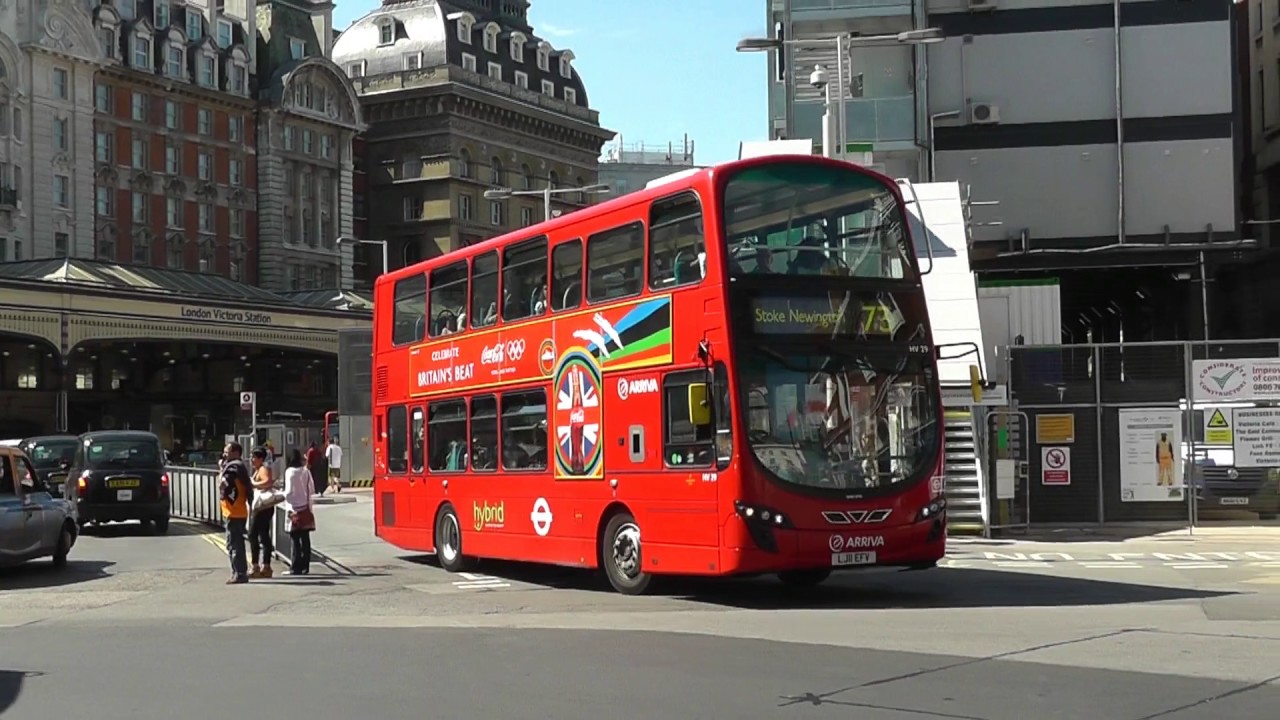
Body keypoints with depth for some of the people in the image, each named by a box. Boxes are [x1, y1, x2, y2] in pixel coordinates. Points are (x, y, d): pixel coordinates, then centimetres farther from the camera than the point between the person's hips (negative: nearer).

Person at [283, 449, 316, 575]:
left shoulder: (290, 472, -11)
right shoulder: (306, 471, 1)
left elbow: (289, 491, -13)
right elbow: (312, 490, 4)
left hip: (294, 509, -4)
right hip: (305, 509, 4)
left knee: (296, 540, -2)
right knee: (305, 539, 7)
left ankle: (295, 568, -1)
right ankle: (305, 567, 10)